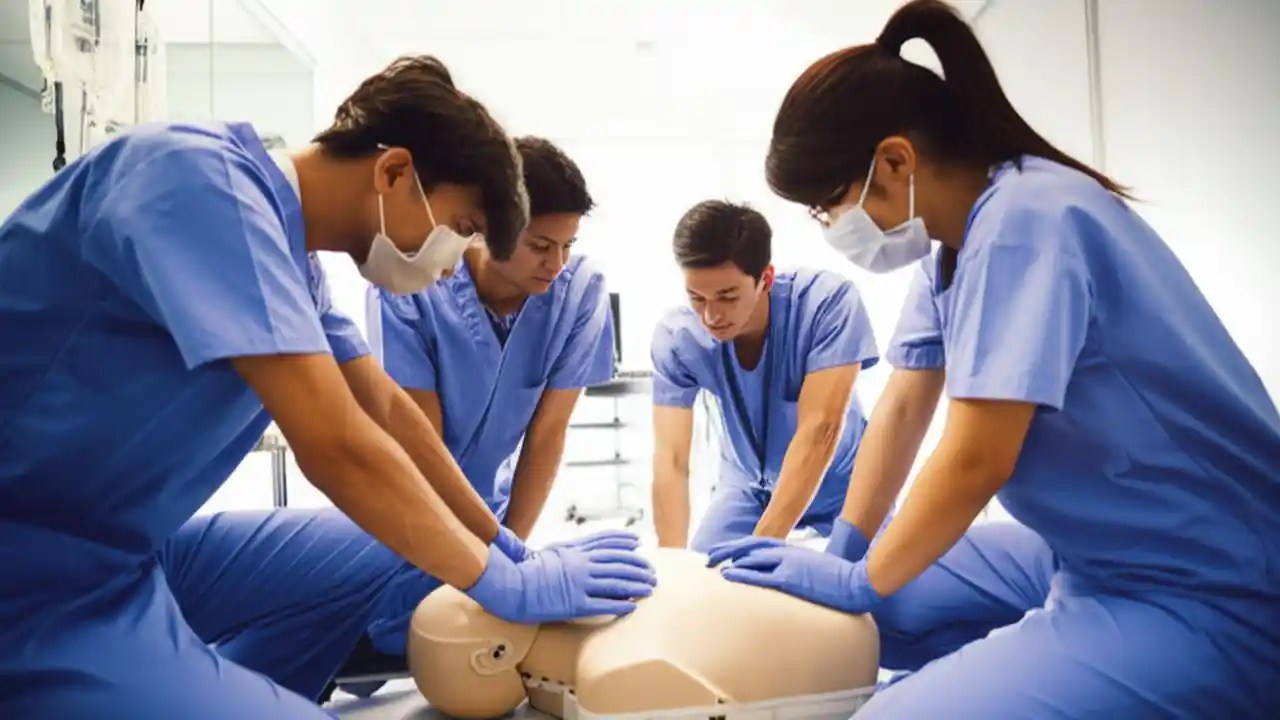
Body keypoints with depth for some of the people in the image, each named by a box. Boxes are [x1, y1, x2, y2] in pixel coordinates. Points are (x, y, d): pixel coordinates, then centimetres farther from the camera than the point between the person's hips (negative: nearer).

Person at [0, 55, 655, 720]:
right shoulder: (205, 180, -21)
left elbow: (389, 411, 13)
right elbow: (339, 448, -26)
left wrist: (501, 544, 14)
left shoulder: (284, 246, 7)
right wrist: (504, 583, -14)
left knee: (386, 558, 13)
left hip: (126, 550, 9)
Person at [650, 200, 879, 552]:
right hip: (749, 481, 2)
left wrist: (762, 544, -40)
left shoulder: (828, 301, -31)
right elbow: (670, 459, -27)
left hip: (838, 479, -1)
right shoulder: (675, 335, -24)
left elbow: (819, 431, -35)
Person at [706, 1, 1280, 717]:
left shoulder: (1024, 222, -23)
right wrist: (842, 552, 3)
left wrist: (861, 580, -10)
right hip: (1090, 551, 9)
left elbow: (975, 463, -23)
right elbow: (902, 411, 7)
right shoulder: (954, 242, 5)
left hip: (1206, 591, -9)